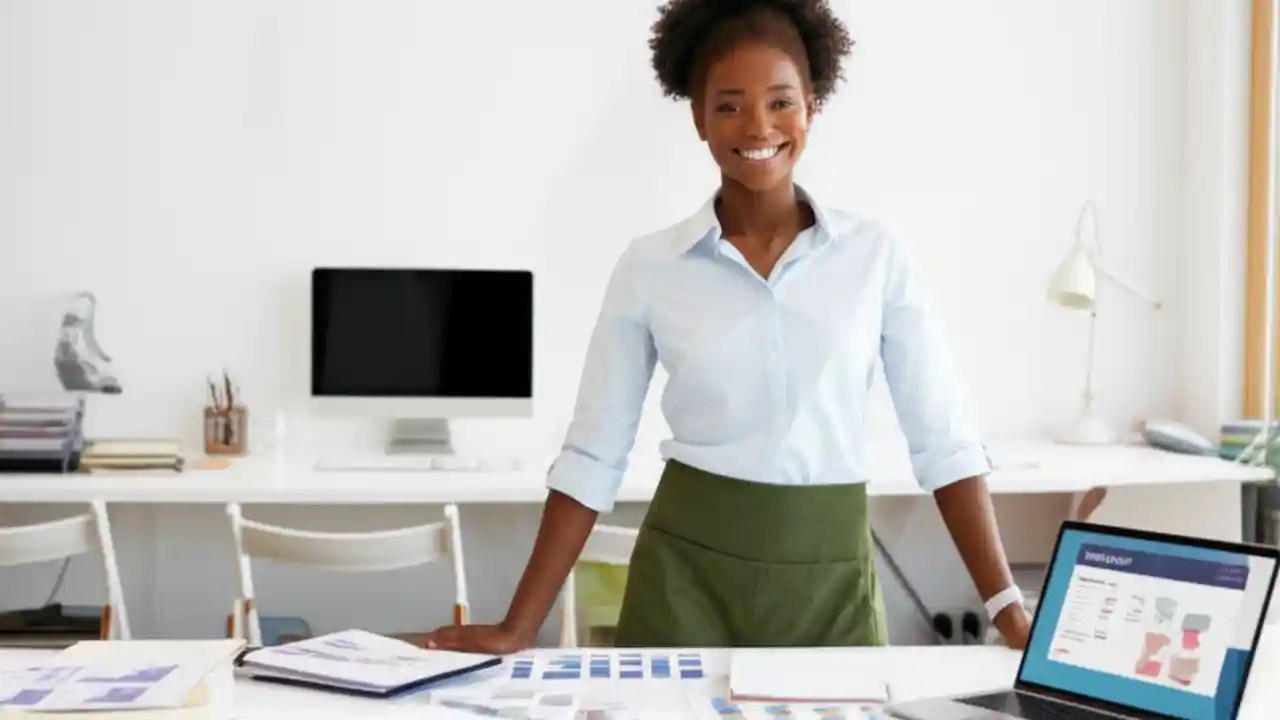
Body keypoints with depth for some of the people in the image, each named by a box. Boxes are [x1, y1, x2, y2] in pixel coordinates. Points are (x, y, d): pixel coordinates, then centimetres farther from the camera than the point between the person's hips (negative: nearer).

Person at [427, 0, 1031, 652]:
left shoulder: (874, 254, -1)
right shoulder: (650, 266, -2)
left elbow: (945, 443, 0)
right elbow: (592, 456, 0)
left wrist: (1008, 609, -6)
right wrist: (518, 629, -4)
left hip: (830, 583, 1)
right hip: (685, 576, 0)